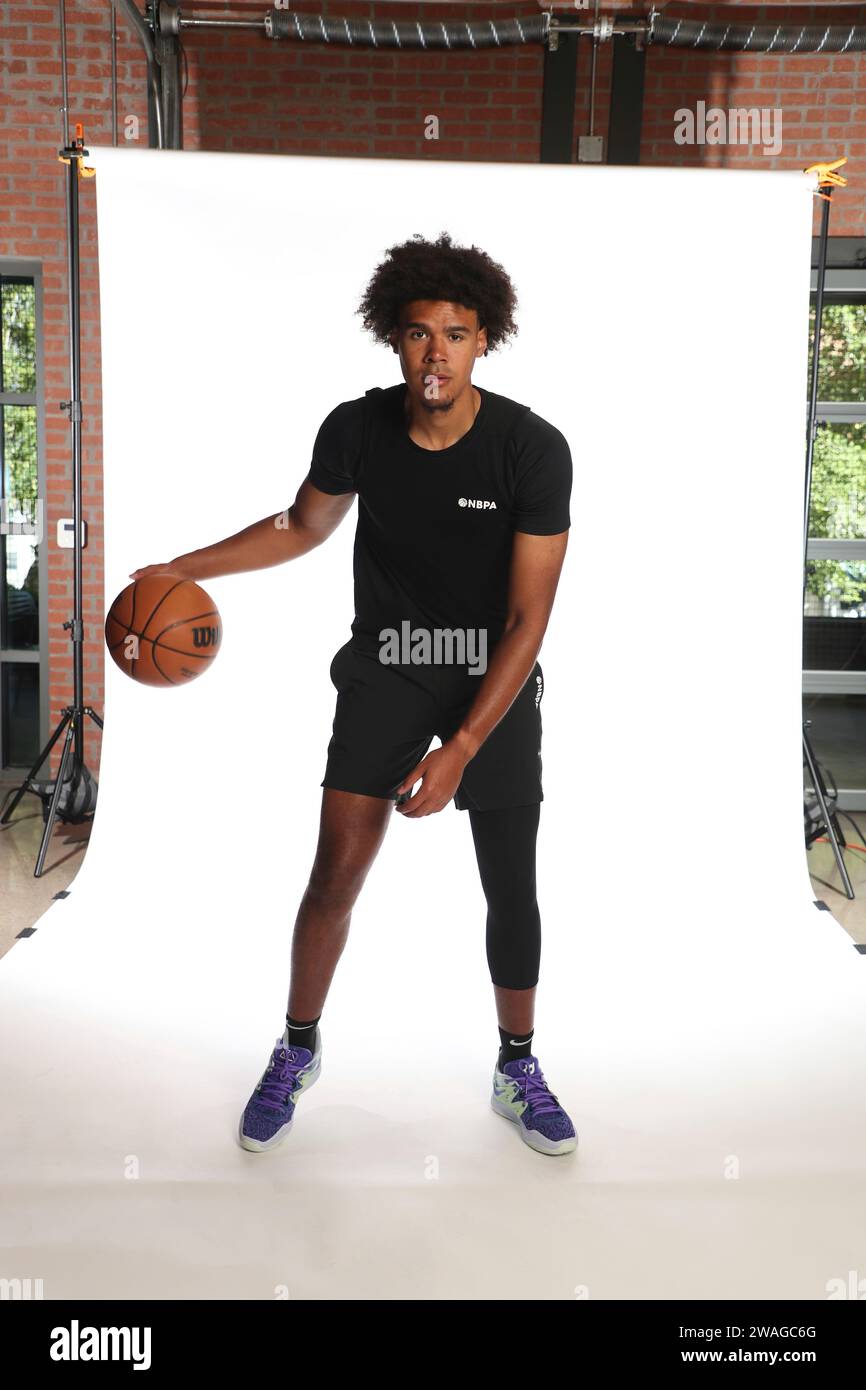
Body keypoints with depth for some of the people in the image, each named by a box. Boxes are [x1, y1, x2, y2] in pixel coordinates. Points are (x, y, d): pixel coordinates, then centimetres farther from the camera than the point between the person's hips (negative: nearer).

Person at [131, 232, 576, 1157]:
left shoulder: (532, 448, -19)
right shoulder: (356, 429, -10)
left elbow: (528, 619, -18)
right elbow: (303, 526, 10)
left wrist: (460, 750, -23)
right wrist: (184, 569, 2)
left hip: (495, 683, -1)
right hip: (384, 671, 1)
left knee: (511, 890, 3)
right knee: (335, 876, -4)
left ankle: (518, 1071, 28)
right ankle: (297, 1052, 23)